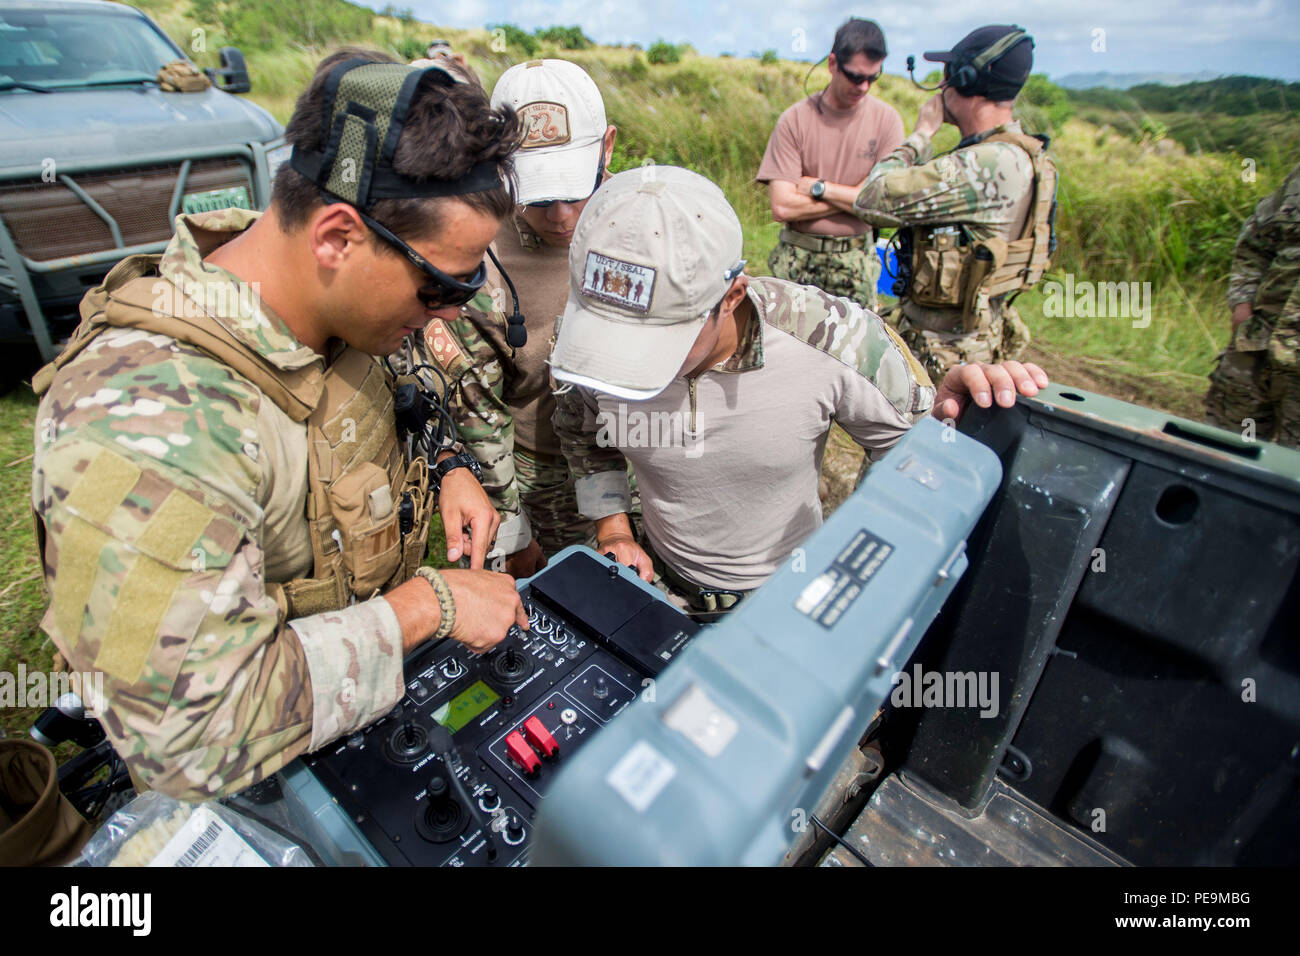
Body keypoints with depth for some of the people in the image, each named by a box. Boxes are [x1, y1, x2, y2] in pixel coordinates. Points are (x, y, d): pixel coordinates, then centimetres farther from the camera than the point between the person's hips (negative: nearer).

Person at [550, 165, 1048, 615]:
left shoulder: (831, 337, -30)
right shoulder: (592, 337, -23)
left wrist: (949, 414, -33)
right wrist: (612, 527, -3)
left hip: (782, 597, -2)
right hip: (662, 583, 3)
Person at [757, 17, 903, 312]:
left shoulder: (887, 119, 2)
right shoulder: (795, 119, -3)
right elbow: (782, 207, -13)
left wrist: (820, 188, -10)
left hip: (856, 262, 1)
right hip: (798, 259, -1)